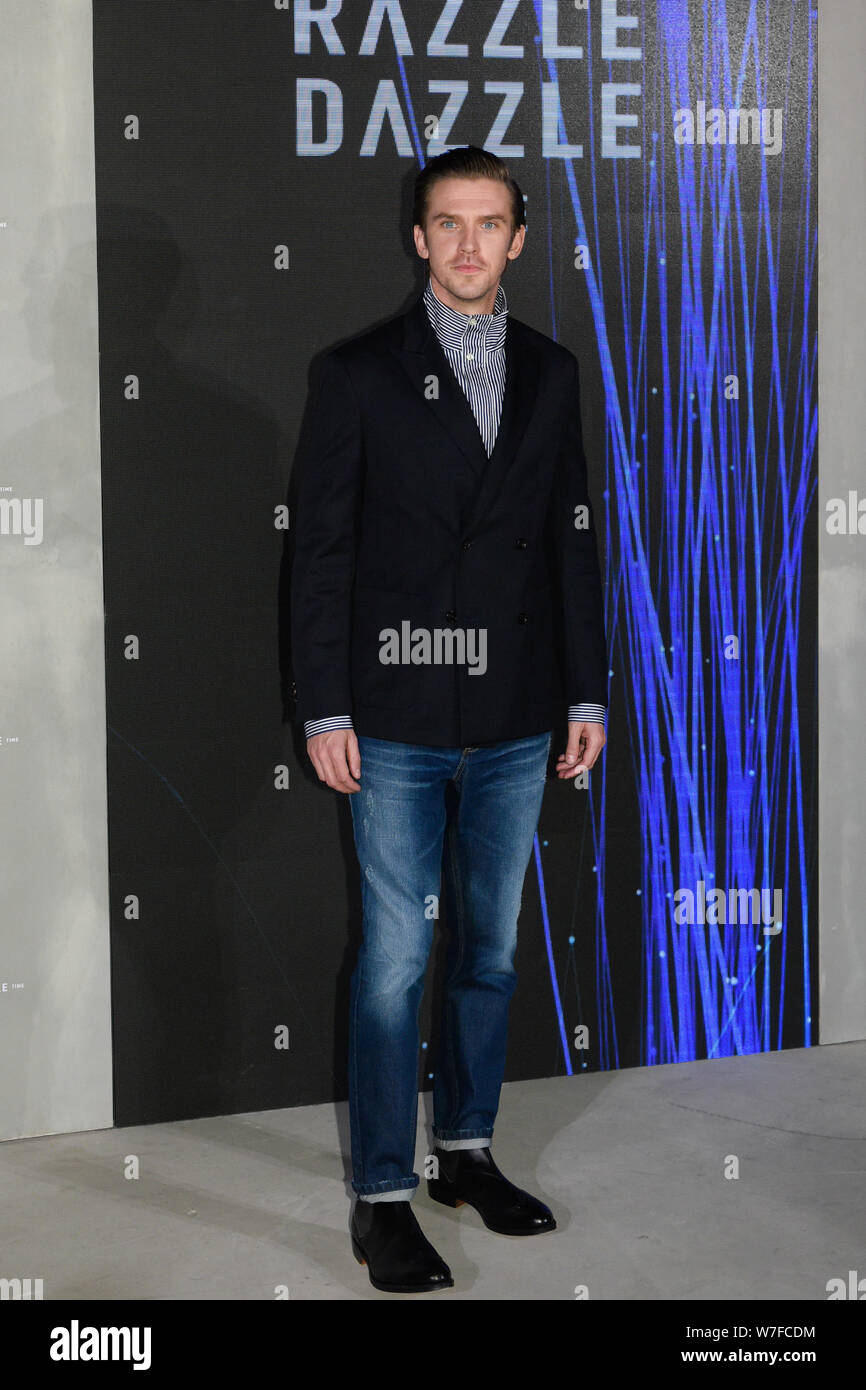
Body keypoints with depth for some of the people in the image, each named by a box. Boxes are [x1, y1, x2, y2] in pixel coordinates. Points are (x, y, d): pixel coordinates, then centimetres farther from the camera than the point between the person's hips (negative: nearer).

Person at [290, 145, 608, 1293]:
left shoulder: (552, 374, 9)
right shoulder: (360, 375, -2)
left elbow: (574, 542, 11)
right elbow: (322, 551, -3)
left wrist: (587, 693, 7)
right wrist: (324, 710, -8)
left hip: (516, 723, 4)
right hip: (399, 722, -4)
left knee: (491, 949, 13)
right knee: (397, 959, -1)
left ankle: (467, 1153, 29)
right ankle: (383, 1198, 9)